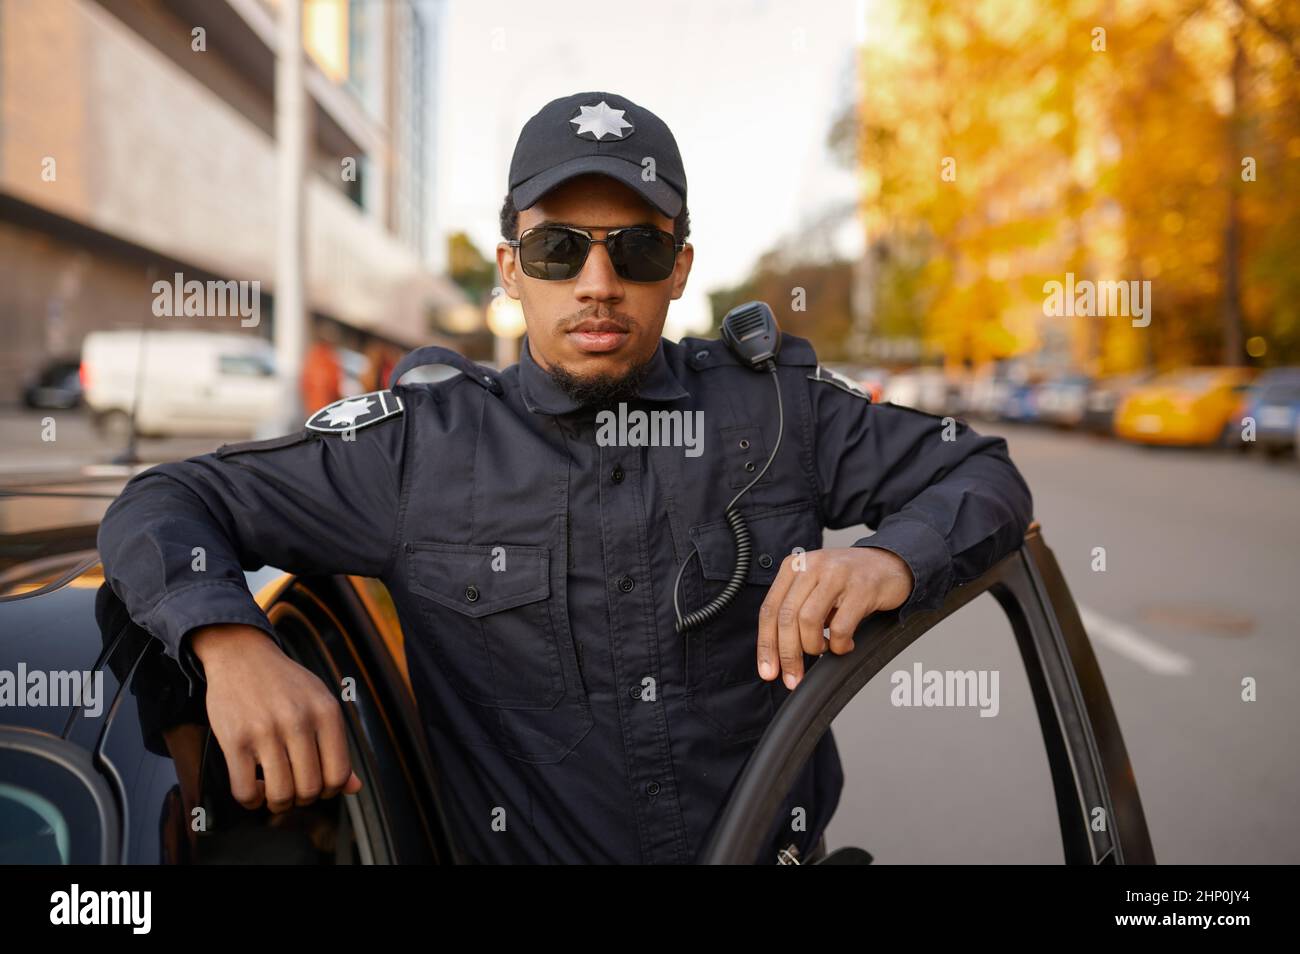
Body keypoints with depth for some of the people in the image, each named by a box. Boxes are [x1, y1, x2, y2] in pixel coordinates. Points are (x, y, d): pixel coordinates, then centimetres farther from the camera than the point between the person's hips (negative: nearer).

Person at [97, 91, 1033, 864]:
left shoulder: (778, 408, 6)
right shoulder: (421, 444, 3)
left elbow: (986, 474, 12)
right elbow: (161, 508, 6)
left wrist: (892, 561, -11)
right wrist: (234, 646, -17)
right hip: (516, 848, 0)